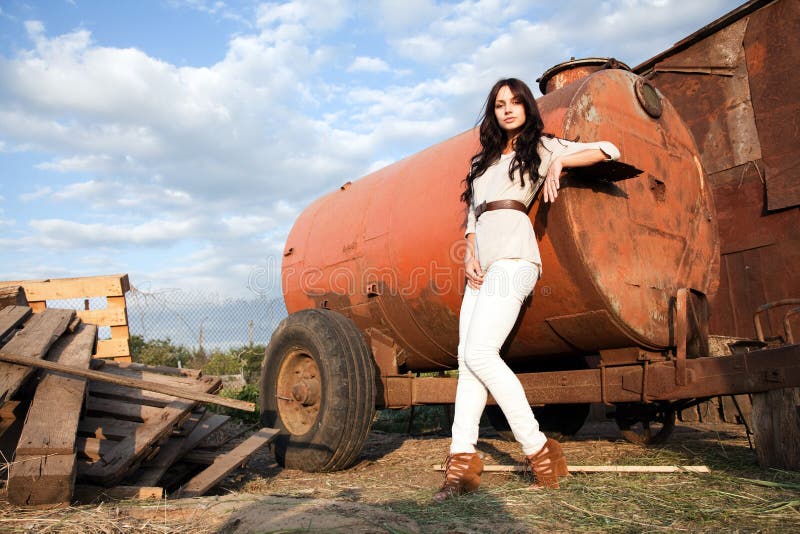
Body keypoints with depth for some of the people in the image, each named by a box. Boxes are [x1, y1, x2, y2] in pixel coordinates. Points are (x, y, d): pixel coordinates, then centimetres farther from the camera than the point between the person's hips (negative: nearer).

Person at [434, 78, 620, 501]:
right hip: (483, 265, 7)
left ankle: (538, 450, -8)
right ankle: (462, 460, -6)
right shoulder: (482, 161, 28)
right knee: (466, 358, -5)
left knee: (479, 353, -19)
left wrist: (558, 161, -5)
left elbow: (608, 150, 10)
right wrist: (470, 256, 6)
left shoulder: (541, 147, 14)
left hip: (512, 256, -6)